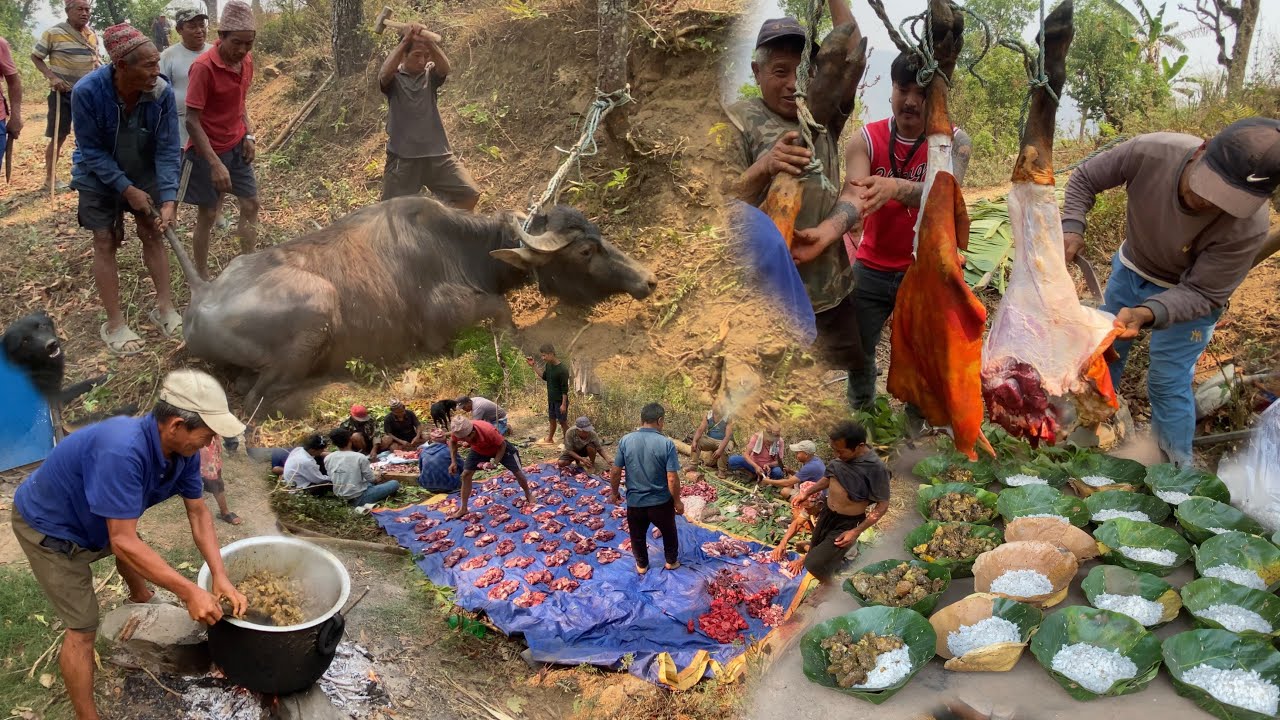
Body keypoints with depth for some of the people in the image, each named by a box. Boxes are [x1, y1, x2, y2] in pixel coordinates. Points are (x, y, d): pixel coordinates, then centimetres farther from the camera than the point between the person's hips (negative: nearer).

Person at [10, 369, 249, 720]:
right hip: (49, 527, -9)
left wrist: (220, 576, -21)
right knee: (83, 628, -8)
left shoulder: (182, 449, -19)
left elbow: (198, 512, -10)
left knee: (134, 553, 33)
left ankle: (141, 600, 66)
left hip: (92, 520, 9)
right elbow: (123, 541, -41)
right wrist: (190, 592, -41)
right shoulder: (122, 451, -45)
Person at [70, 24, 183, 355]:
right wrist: (127, 189, -23)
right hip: (99, 176, -2)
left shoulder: (162, 92, -24)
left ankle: (164, 308, 19)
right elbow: (91, 150, -20)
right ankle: (114, 324, 8)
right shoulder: (87, 92, -30)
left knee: (153, 234, 5)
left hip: (144, 172, 2)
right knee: (106, 242, 0)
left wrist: (168, 199, -27)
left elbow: (167, 149, -19)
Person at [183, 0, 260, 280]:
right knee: (208, 215, 3)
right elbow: (192, 121, -23)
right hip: (208, 150, -7)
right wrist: (215, 164, -28)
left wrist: (248, 136, -1)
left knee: (251, 205, 10)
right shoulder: (203, 67, -23)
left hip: (237, 147, 7)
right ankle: (202, 278, 17)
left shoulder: (246, 61, -2)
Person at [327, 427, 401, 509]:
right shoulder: (360, 457, -18)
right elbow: (371, 479, -9)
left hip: (341, 497, 6)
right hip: (359, 498, -6)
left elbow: (331, 478, 9)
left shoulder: (327, 459, -4)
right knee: (394, 484, 1)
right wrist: (377, 479, 16)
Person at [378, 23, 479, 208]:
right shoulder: (393, 78, 2)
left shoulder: (431, 74, 8)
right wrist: (404, 41, -25)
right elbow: (384, 73, -23)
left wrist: (429, 42, -32)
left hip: (437, 153, 3)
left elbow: (445, 67, -15)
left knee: (470, 195, -2)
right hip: (402, 156, -2)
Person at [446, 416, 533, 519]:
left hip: (500, 447, -4)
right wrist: (453, 462, -14)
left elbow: (502, 445, -25)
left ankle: (528, 495, 31)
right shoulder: (458, 431, -34)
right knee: (466, 474, -5)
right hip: (478, 450, 4)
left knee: (517, 472, 3)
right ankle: (463, 509, 5)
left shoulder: (487, 431, -45)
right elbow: (452, 442, -7)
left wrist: (495, 462, -29)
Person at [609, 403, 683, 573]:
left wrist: (614, 492, 11)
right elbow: (672, 479, -19)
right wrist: (677, 501, -4)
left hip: (634, 501, 2)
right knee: (669, 533, 26)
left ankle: (641, 565, 41)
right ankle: (671, 561, 43)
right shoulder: (666, 443, -19)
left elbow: (615, 472, -5)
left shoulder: (625, 440, -11)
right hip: (661, 502, -1)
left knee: (638, 536, 25)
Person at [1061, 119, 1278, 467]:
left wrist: (1148, 314, -46)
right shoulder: (1151, 152, -33)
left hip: (1186, 294, -3)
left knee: (1168, 384, 1)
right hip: (1130, 269, 4)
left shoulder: (1247, 227, -38)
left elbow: (1201, 293, -28)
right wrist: (1072, 228, -30)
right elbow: (1084, 179, -15)